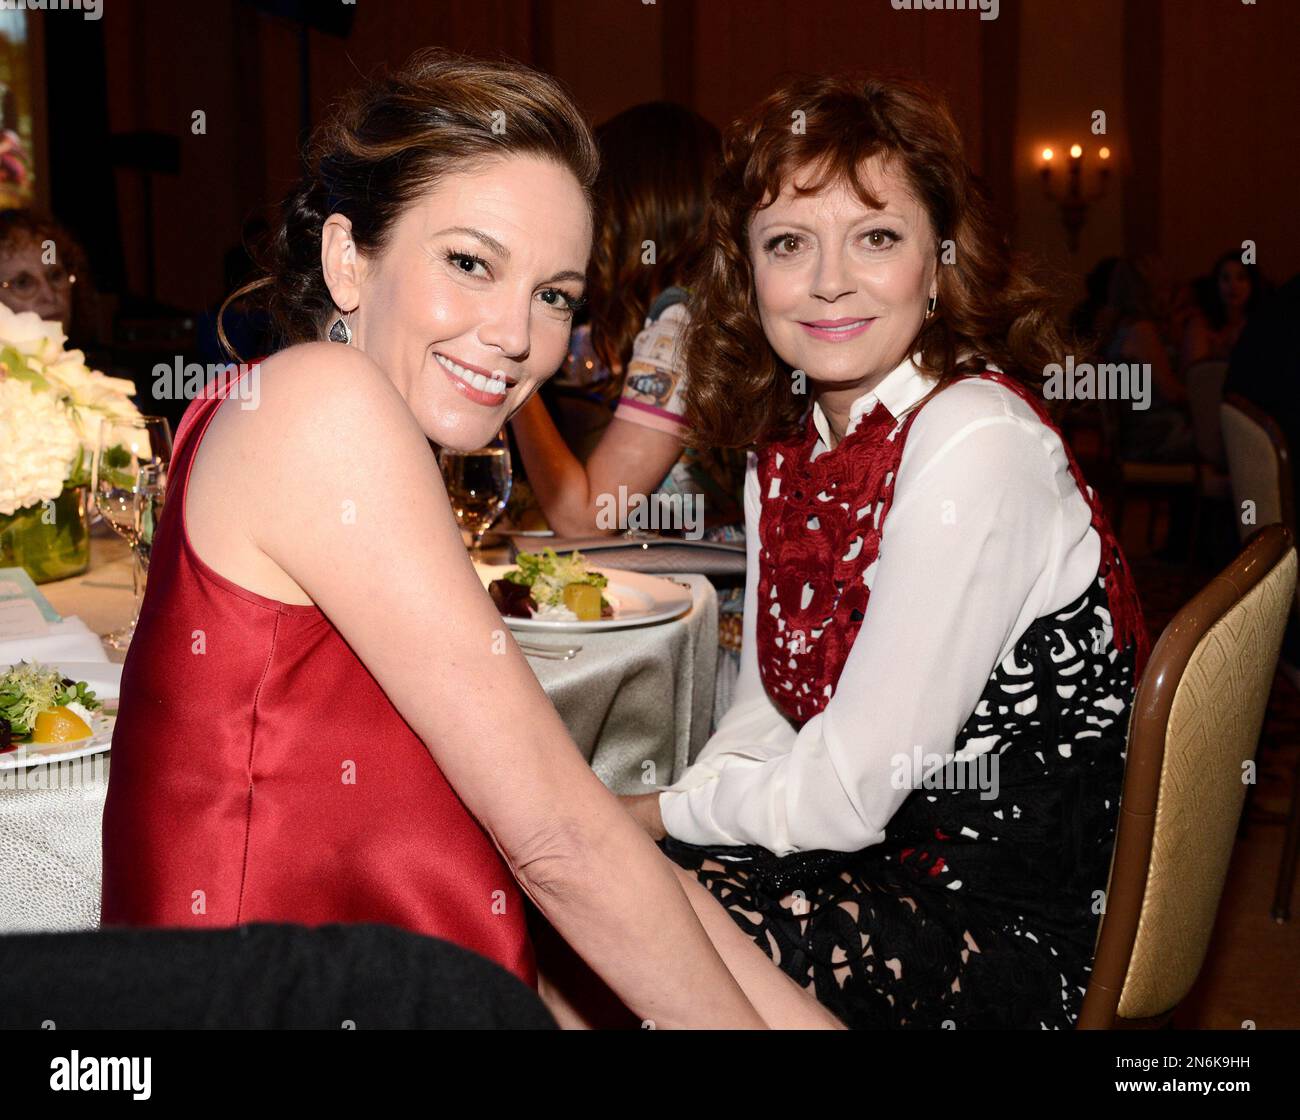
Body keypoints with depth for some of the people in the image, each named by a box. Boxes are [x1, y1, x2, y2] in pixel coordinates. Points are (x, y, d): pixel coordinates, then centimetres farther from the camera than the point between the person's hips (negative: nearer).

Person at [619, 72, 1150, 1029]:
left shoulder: (977, 444, -23)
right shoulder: (787, 441, 2)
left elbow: (845, 795, -21)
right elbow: (768, 714, 8)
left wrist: (662, 814, -5)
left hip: (1007, 921, -7)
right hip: (877, 849, 7)